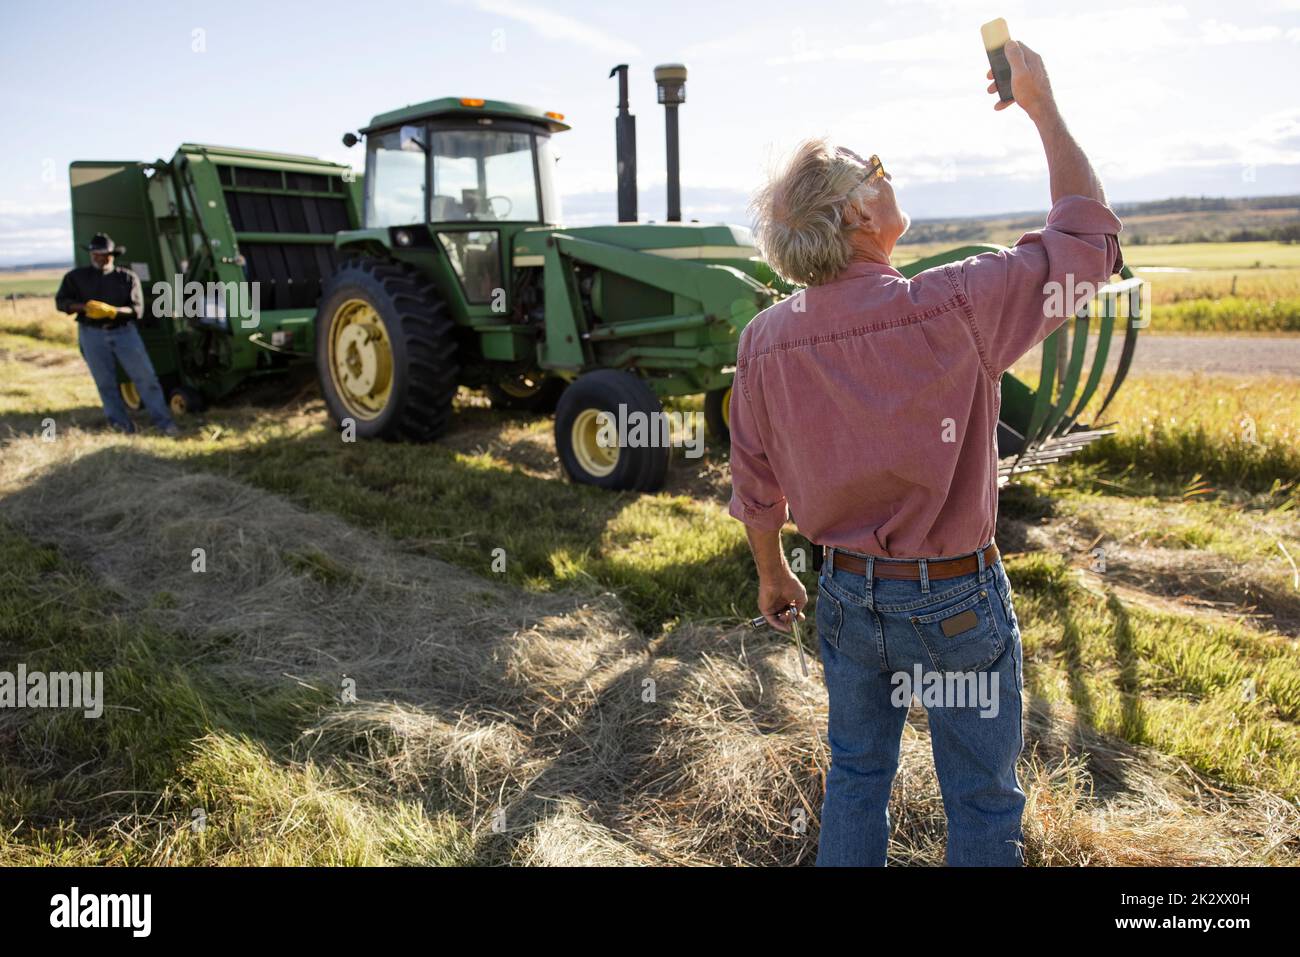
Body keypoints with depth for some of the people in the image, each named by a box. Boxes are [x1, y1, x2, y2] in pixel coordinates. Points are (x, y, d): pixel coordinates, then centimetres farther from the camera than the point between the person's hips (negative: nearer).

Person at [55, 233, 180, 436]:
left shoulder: (128, 277, 5)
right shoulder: (76, 277, 9)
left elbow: (137, 309, -3)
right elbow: (61, 301, 6)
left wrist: (112, 310, -21)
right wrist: (84, 307, -14)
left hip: (124, 331, -1)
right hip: (93, 335, 1)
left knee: (145, 377, -5)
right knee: (105, 382, 2)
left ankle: (164, 422, -1)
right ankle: (121, 424, 11)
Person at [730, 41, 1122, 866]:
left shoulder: (765, 341, -9)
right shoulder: (954, 308, -22)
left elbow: (757, 488, 2)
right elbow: (1088, 234, -6)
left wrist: (772, 574, 19)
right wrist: (1043, 105, 3)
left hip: (847, 593, 4)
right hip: (955, 599, -4)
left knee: (856, 776, 24)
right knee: (982, 801, 17)